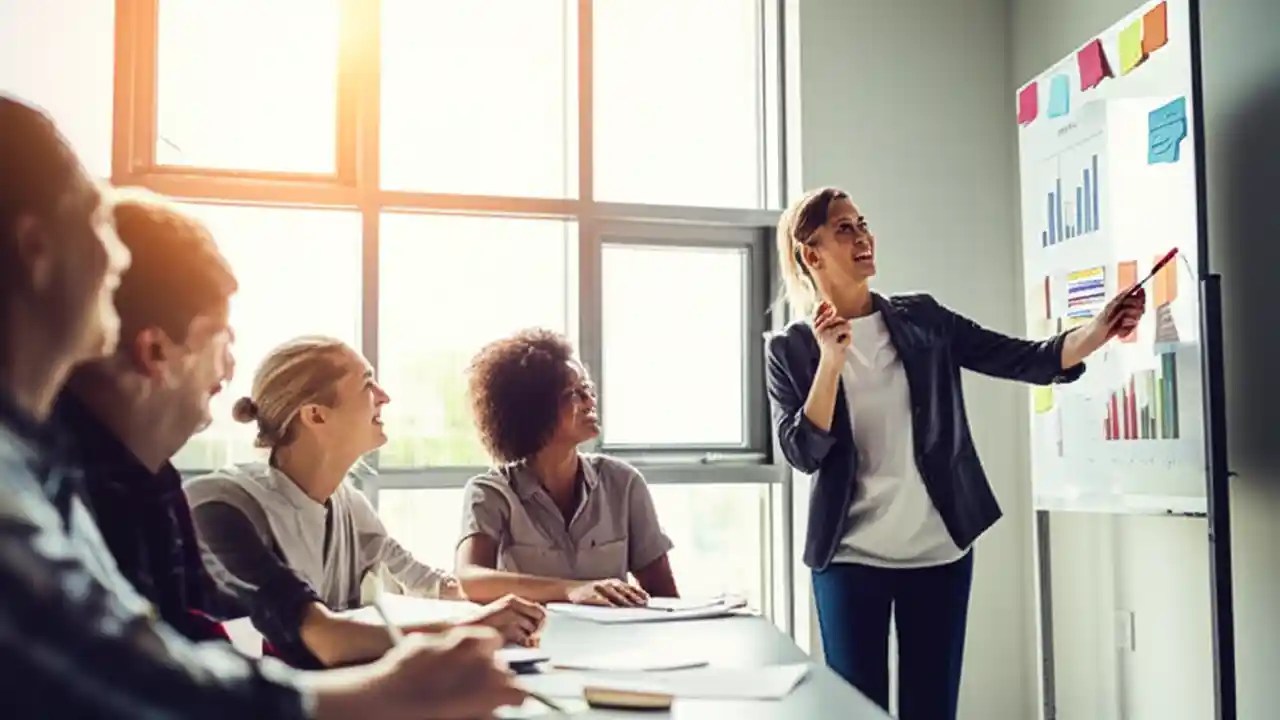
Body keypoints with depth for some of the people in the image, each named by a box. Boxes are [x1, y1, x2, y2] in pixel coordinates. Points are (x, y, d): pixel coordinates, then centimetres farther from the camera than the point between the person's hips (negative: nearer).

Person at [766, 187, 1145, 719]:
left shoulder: (923, 320, 4)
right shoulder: (791, 349, -1)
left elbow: (1022, 360, -3)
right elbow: (803, 453, -11)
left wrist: (1098, 331, -19)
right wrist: (831, 359, -20)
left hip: (940, 551, 2)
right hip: (850, 559, -2)